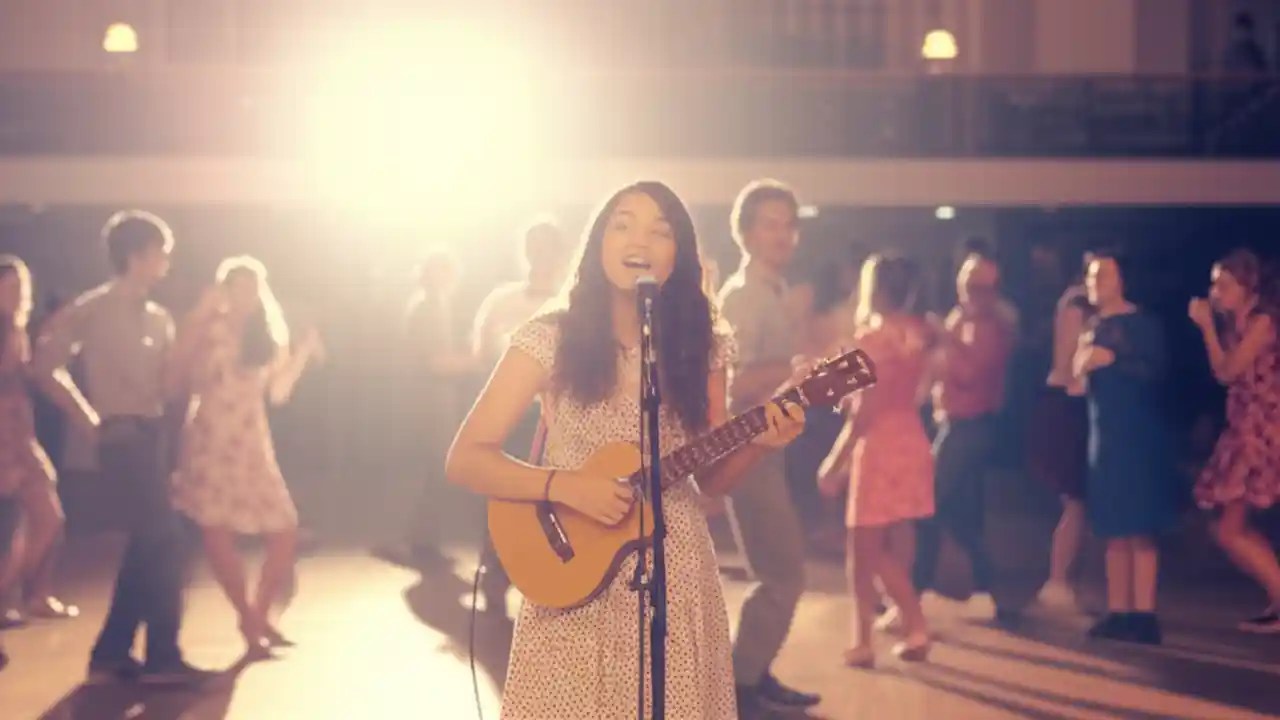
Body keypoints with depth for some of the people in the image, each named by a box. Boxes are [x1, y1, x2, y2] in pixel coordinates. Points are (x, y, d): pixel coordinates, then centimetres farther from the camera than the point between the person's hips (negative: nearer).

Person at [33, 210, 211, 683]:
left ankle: (111, 654, 18)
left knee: (147, 547, 10)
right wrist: (89, 420, -8)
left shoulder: (158, 319, 15)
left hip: (150, 438, 8)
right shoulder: (94, 310, -7)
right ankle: (163, 658, -6)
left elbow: (169, 384, 12)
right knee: (163, 542, -11)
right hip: (121, 440, -8)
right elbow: (46, 366, -9)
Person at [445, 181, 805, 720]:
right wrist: (565, 486, -21)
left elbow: (710, 479, 8)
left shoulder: (701, 348, 1)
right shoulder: (551, 340, -8)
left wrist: (757, 445, -11)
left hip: (676, 578, 2)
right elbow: (465, 460, -10)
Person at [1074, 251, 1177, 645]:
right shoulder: (1094, 327, 16)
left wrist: (1114, 360, -22)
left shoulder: (1143, 323, -5)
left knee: (1140, 530, -9)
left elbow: (1155, 370, -17)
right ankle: (1118, 612, 9)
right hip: (1104, 433, 7)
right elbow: (1080, 375, 18)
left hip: (1140, 434, -7)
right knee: (1114, 530, 6)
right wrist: (1082, 365, -3)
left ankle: (1144, 615, -10)